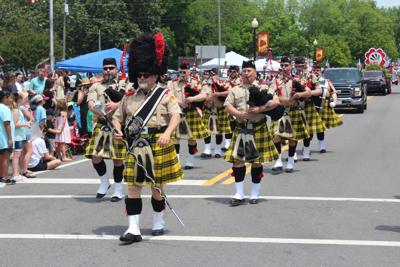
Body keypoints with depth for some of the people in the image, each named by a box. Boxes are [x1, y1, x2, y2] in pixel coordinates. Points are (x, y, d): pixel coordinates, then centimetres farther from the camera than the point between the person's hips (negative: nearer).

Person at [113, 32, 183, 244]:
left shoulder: (165, 95, -1)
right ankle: (133, 229, -3)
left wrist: (167, 134, -30)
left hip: (158, 146, -2)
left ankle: (158, 222, 29)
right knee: (134, 187, -3)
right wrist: (118, 130, -5)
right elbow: (118, 117, 17)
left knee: (156, 187, 9)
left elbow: (176, 116, -13)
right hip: (135, 147, 3)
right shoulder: (129, 97, 9)